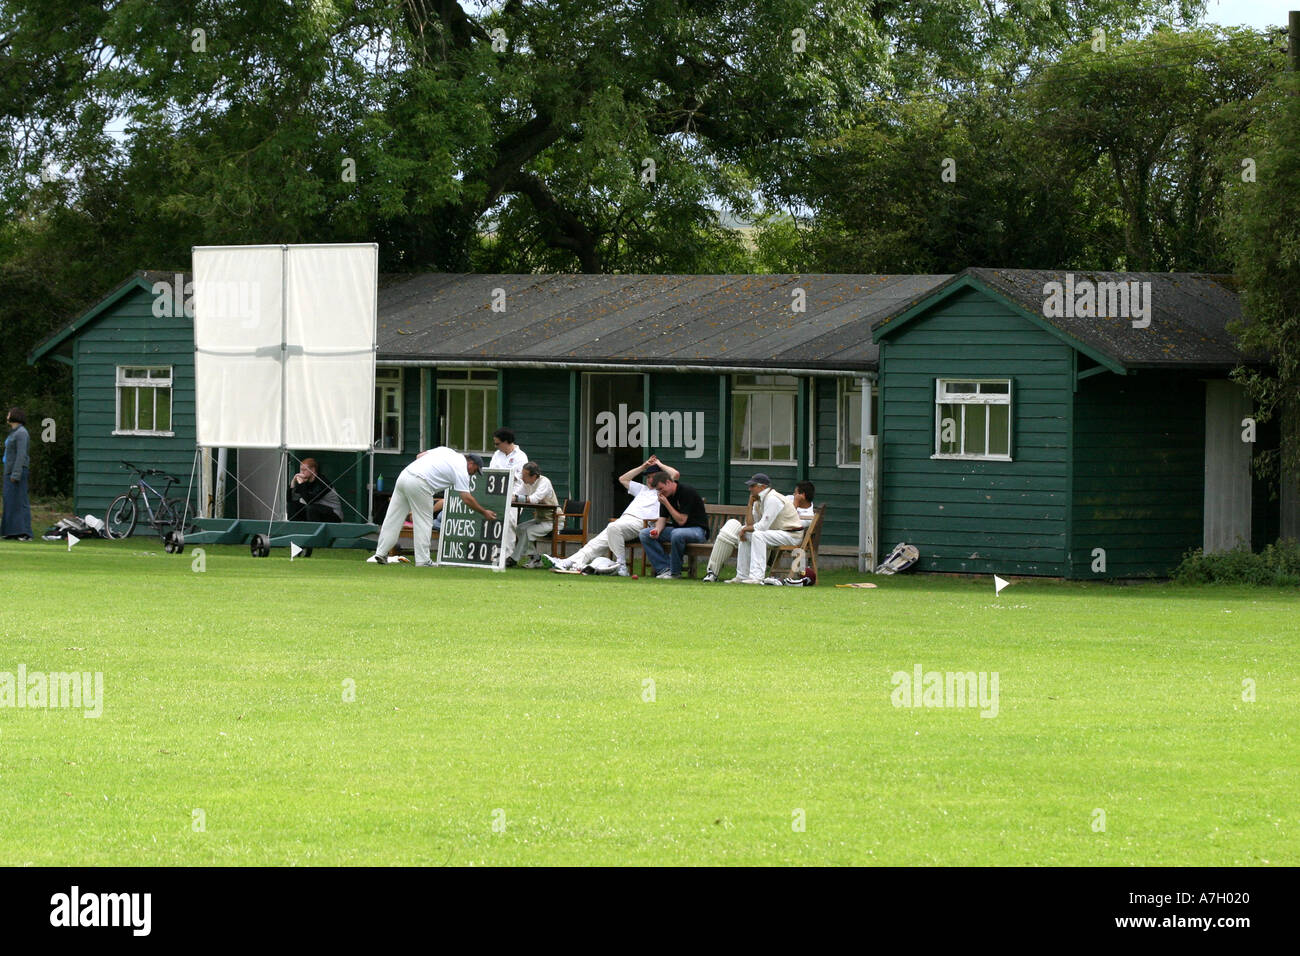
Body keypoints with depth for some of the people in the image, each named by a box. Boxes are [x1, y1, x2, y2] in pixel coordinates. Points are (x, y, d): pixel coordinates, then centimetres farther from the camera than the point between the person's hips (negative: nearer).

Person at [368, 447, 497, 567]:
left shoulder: (445, 450, 21)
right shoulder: (461, 469, 1)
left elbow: (419, 456, 23)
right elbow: (466, 498, -3)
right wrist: (484, 512, 6)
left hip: (404, 475, 7)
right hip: (418, 484, -7)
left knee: (393, 519, 9)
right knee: (424, 522, 4)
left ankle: (380, 554, 10)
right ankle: (422, 560, 3)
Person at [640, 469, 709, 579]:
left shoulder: (687, 492, -19)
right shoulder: (666, 495, 6)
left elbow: (681, 520, -22)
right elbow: (662, 518, 6)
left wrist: (666, 503, -20)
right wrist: (657, 530, -16)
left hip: (697, 530, -8)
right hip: (678, 529, 8)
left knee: (677, 534, -42)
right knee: (644, 534, -7)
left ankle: (675, 572, -21)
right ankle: (665, 569, -15)